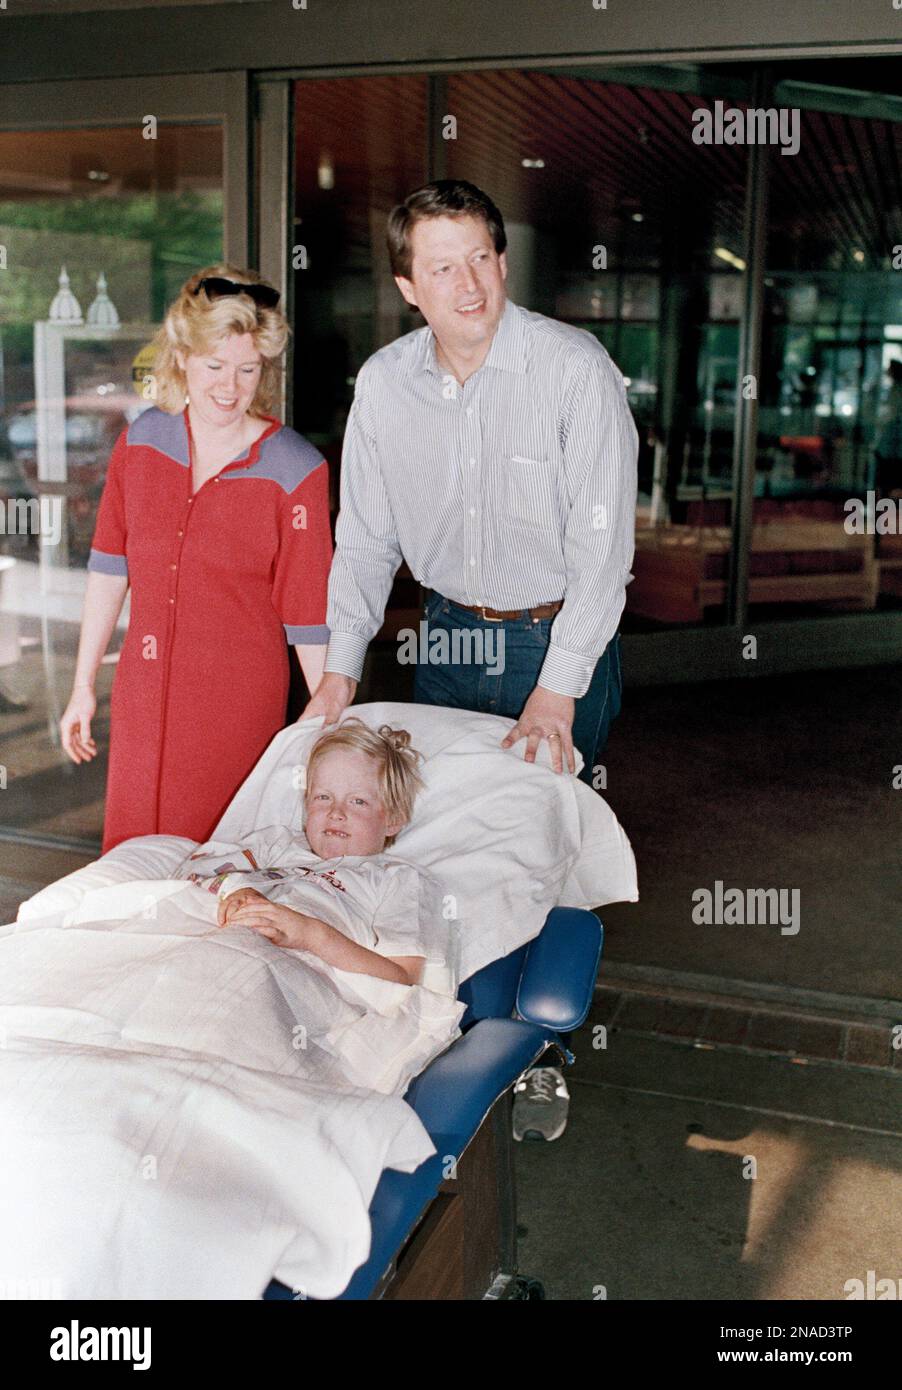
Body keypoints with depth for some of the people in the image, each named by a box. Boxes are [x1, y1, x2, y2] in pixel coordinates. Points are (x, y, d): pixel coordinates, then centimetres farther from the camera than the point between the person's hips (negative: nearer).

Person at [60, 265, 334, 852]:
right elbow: (110, 568, 8)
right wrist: (84, 686, 11)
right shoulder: (142, 440, 1)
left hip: (240, 707, -4)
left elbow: (309, 613, -11)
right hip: (142, 697, 4)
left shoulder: (295, 470, -12)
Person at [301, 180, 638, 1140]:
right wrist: (340, 672, -4)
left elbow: (602, 541, -18)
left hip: (562, 636, -4)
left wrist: (556, 692, -22)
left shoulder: (574, 368, -17)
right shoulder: (383, 383, -3)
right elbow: (364, 538, 4)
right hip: (449, 632, 4)